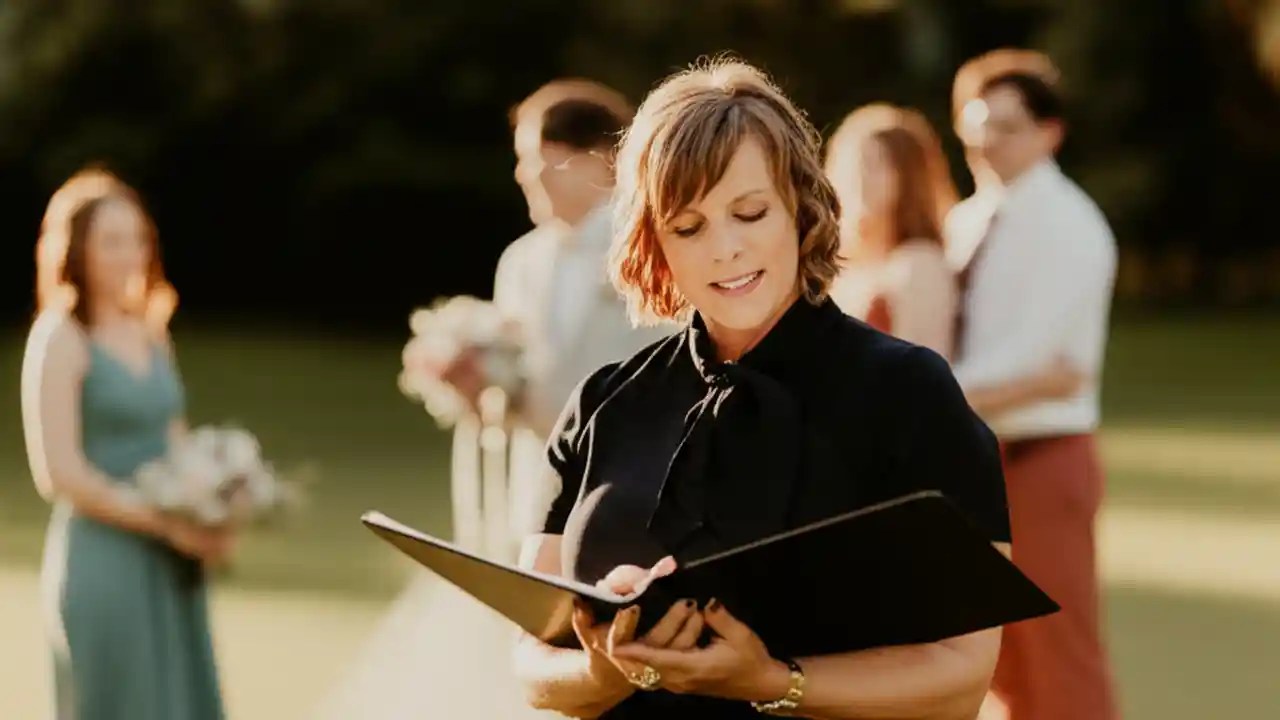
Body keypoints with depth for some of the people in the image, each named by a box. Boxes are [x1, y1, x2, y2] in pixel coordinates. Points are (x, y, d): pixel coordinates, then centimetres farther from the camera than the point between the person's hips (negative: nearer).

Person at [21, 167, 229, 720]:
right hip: (103, 563, -7)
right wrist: (168, 524, -16)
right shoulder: (60, 339, -9)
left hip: (170, 569, 7)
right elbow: (59, 472, -15)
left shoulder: (152, 332, 13)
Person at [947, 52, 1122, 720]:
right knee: (1004, 665, 13)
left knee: (1061, 657, -3)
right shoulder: (970, 221, 12)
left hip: (1042, 459, -8)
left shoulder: (1068, 226, -12)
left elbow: (1026, 357, -20)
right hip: (979, 461, 8)